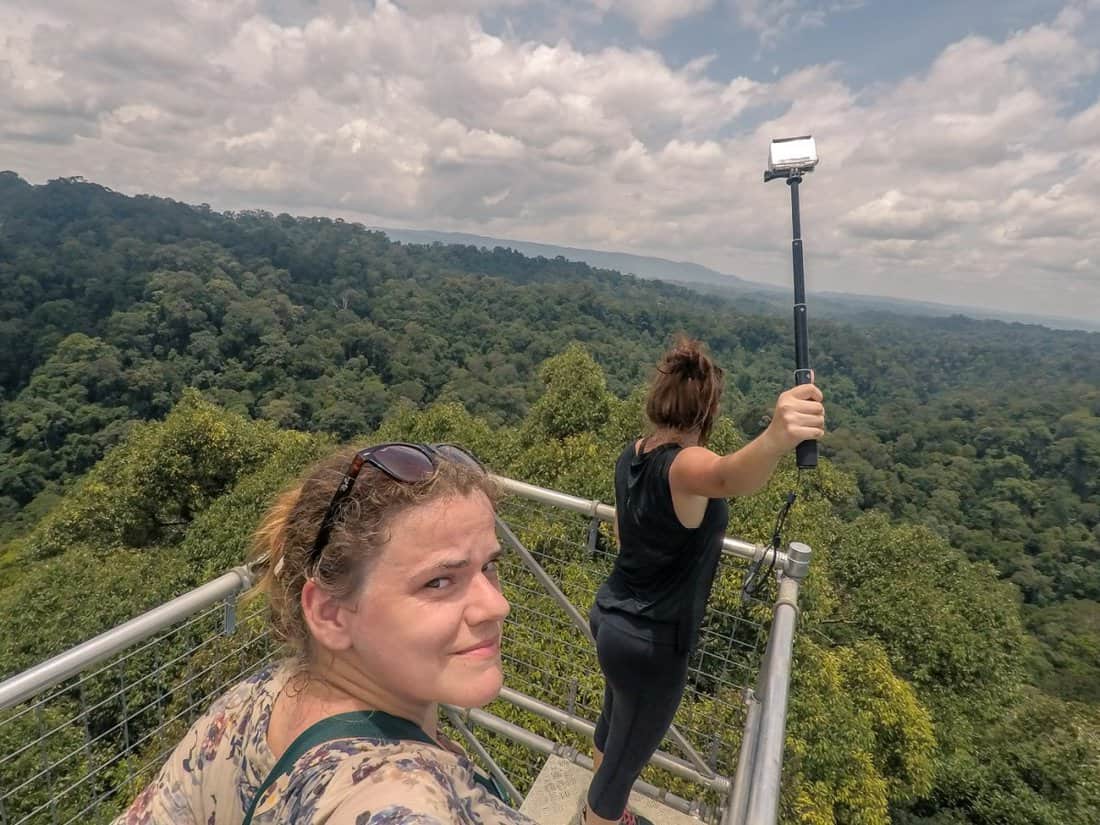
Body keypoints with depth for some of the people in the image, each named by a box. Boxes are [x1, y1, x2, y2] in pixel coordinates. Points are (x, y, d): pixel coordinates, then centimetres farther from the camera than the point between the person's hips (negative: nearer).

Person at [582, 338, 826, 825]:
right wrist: (776, 438, -72)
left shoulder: (631, 456, -2)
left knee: (614, 726, 35)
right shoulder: (682, 464, -28)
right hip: (648, 645, -9)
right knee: (625, 759, 18)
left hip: (611, 618, 10)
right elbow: (728, 477, -53)